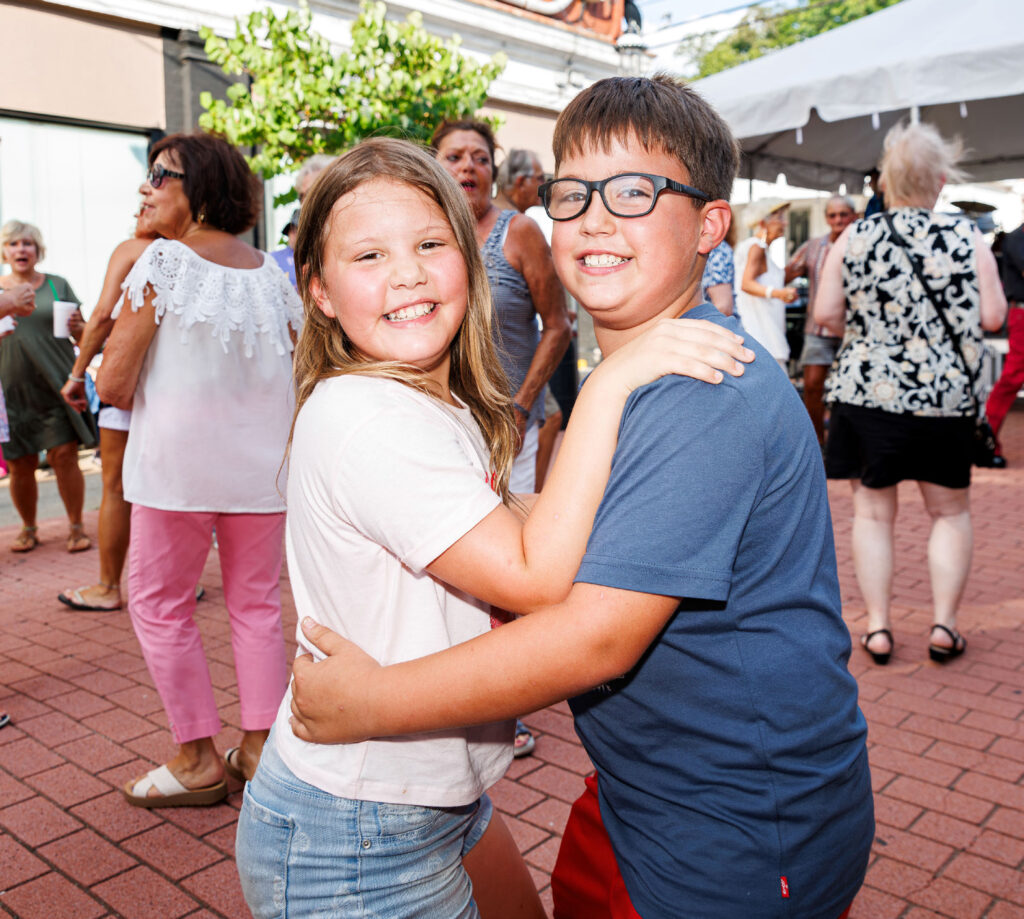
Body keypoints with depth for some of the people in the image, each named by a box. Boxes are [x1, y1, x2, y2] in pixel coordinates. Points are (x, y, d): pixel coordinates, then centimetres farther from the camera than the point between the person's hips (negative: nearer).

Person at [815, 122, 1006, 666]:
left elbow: (825, 314, -4)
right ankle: (944, 624, 14)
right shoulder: (968, 238, -2)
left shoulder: (853, 238, -2)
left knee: (873, 511, 10)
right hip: (946, 397, 0)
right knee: (950, 512, 15)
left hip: (865, 392, 0)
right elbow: (992, 317, -3)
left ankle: (877, 627, 12)